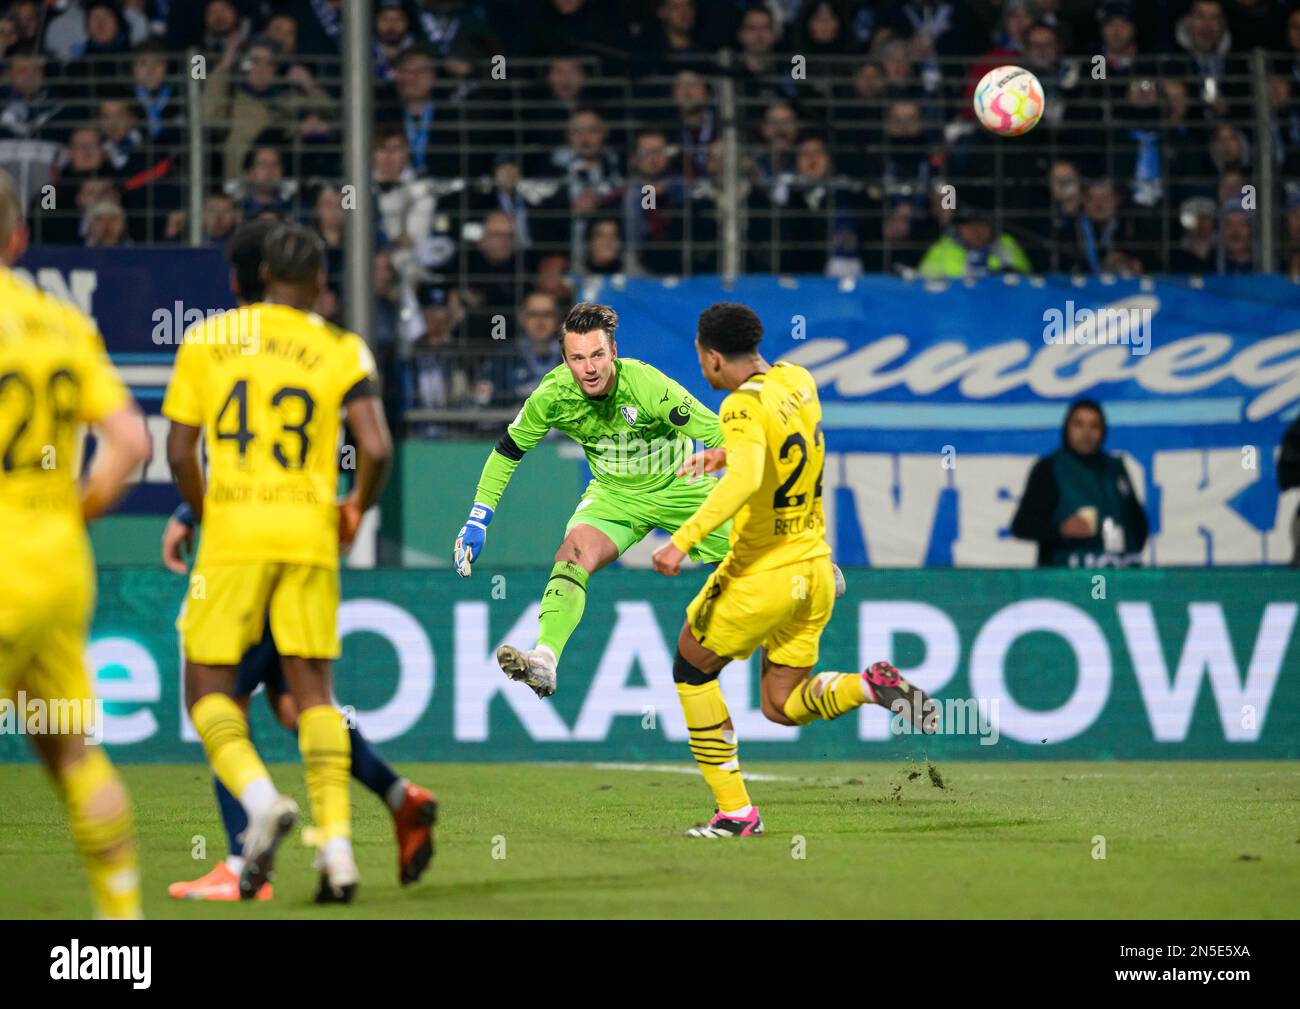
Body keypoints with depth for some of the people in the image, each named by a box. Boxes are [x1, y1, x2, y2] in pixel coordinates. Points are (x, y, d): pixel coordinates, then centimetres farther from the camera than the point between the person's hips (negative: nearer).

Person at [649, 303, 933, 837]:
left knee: (692, 670, 14)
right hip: (814, 568, 8)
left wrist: (683, 541, -41)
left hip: (762, 572, -8)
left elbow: (746, 478, -37)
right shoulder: (798, 380, 6)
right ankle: (872, 684, -11)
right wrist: (724, 452, 36)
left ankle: (735, 812, 11)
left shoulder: (746, 405, -19)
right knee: (782, 707, 16)